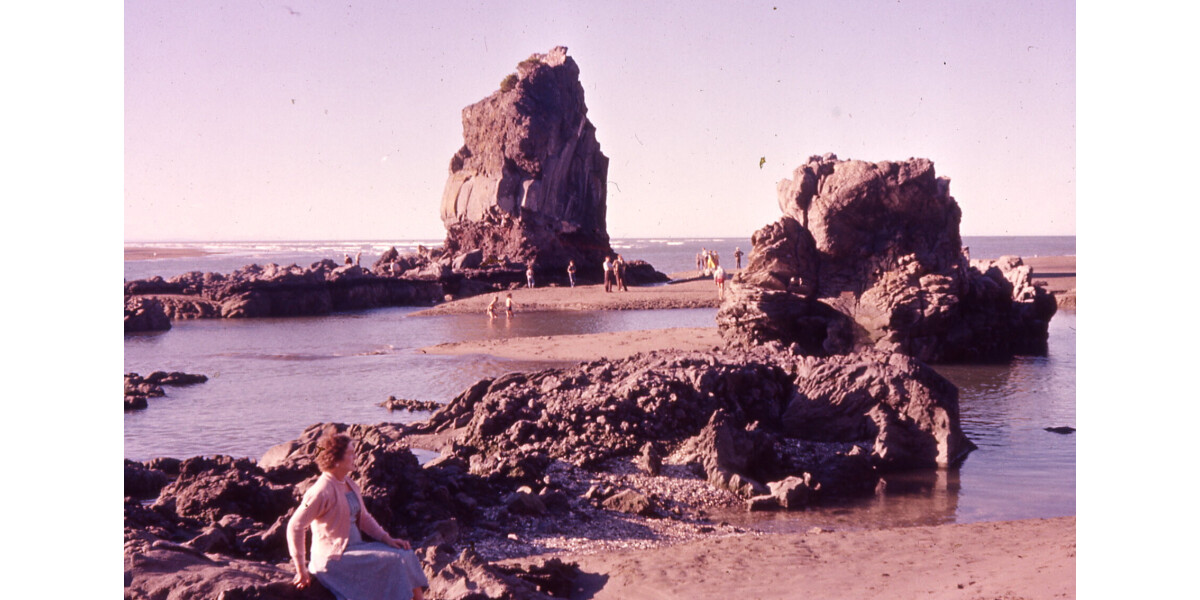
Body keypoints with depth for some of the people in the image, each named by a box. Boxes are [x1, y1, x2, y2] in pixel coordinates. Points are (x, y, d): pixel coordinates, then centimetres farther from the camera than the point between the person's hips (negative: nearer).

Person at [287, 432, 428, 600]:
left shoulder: (350, 484, 10)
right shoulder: (322, 491, -17)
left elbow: (364, 517, 19)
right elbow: (295, 526, -19)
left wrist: (387, 539, 4)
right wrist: (301, 570, -18)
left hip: (356, 547, 9)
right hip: (334, 559, -9)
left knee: (406, 553, -5)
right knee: (395, 561, -17)